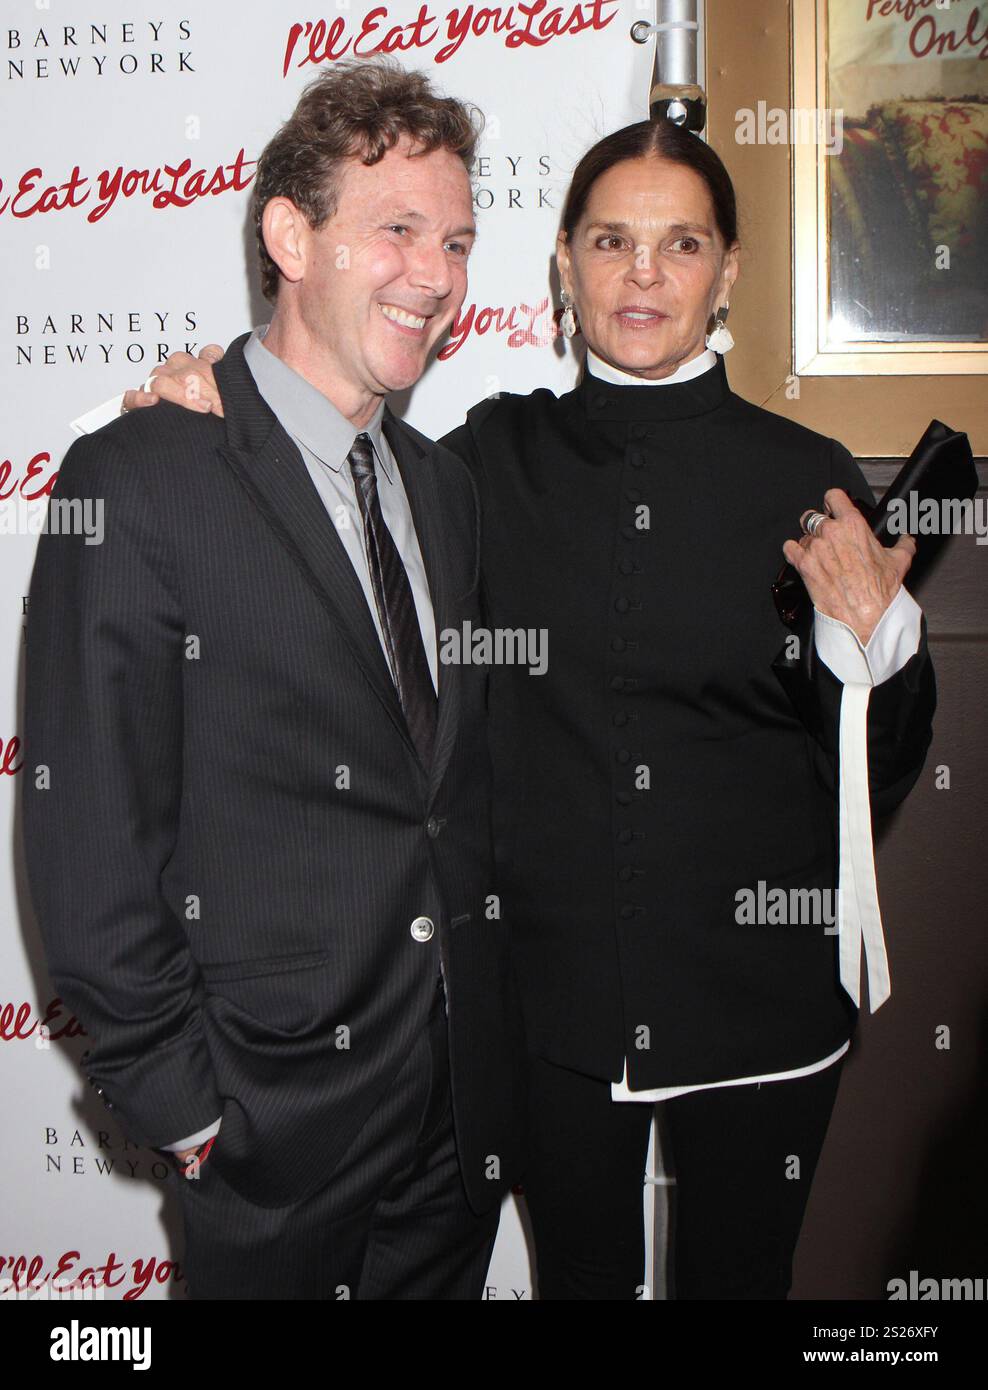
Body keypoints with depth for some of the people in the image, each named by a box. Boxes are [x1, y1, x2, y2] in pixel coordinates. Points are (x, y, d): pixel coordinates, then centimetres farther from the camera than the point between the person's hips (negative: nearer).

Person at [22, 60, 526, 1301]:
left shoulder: (444, 488, 8)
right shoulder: (138, 480, -14)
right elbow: (88, 835, -14)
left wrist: (490, 1028, 8)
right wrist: (175, 1102, -12)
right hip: (274, 1124, -6)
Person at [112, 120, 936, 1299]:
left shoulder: (807, 480, -5)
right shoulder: (494, 458, -2)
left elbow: (873, 782, -1)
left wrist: (869, 633, -21)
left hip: (756, 992, 0)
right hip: (553, 986, 1)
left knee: (737, 1274, 20)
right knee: (578, 1272, 20)